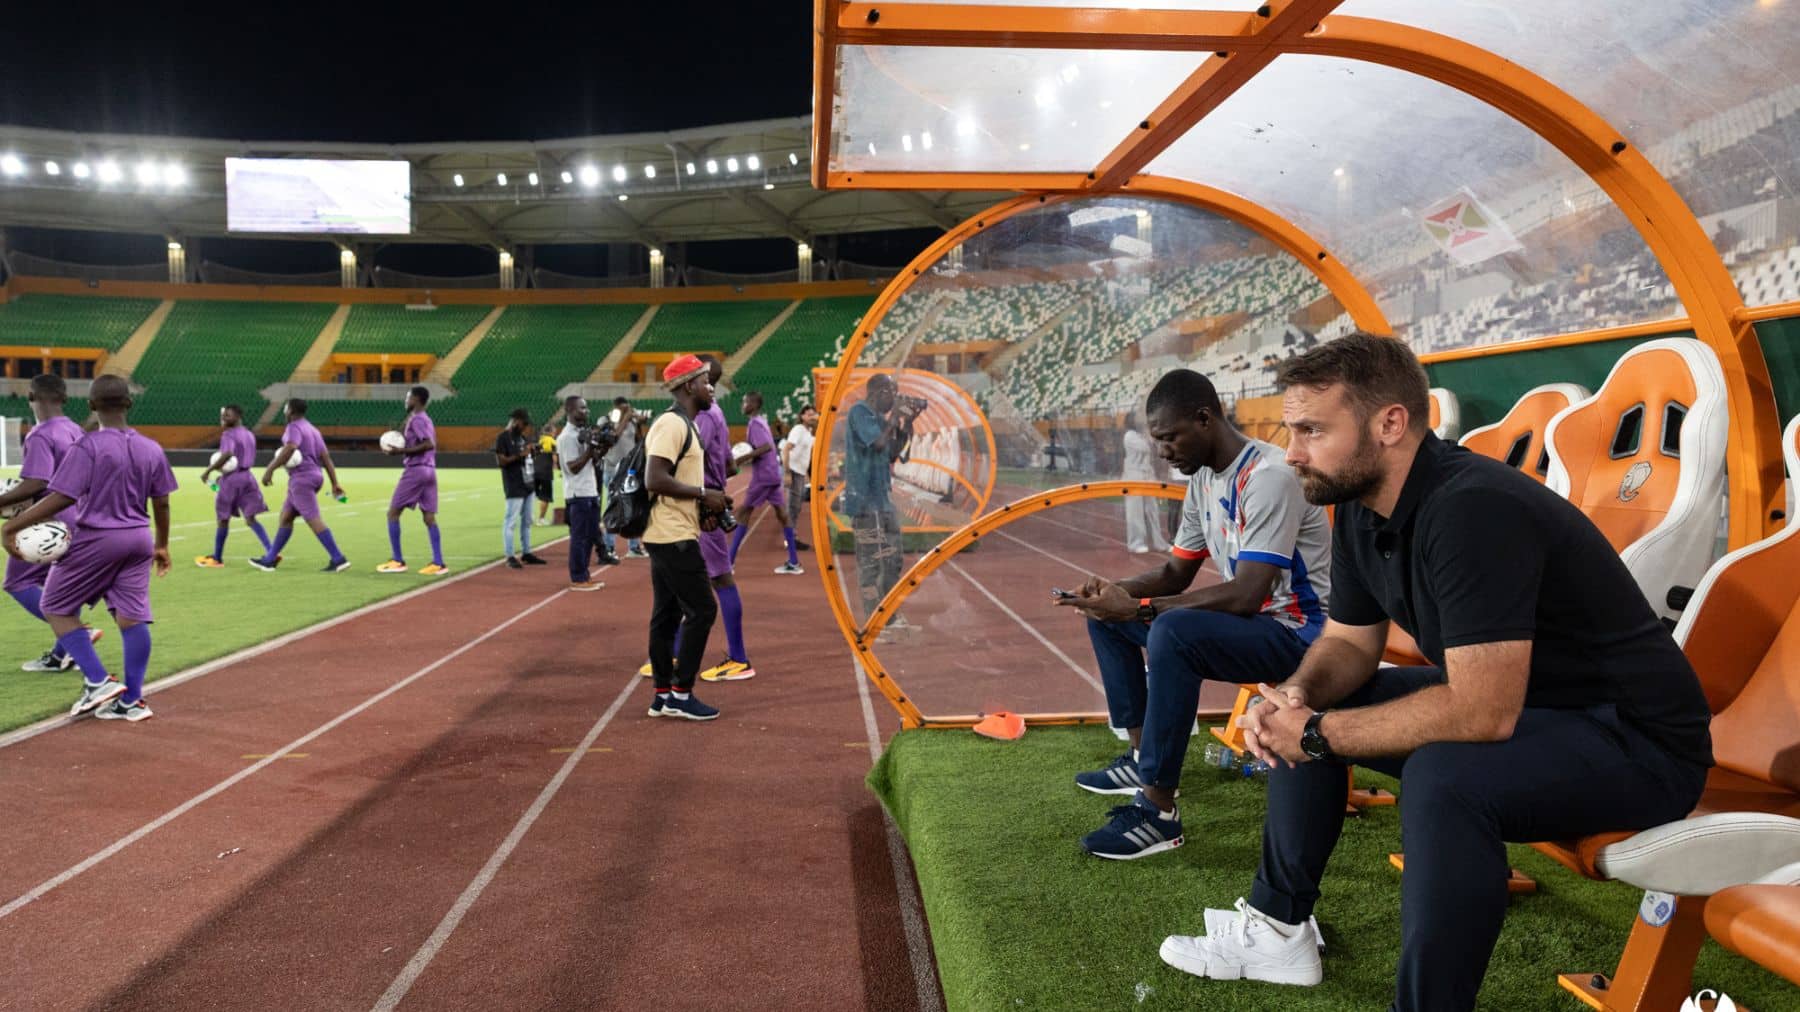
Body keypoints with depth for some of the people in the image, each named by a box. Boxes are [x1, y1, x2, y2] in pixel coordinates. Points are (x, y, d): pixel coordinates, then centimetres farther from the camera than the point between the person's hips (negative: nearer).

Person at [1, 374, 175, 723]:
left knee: (56, 607, 12)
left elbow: (62, 498, -21)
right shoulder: (151, 448, 3)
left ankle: (98, 681, 2)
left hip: (95, 539, -5)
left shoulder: (88, 447, -14)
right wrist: (161, 545, 20)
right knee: (132, 616, 6)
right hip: (139, 539, 5)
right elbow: (161, 503, 9)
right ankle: (132, 701, 8)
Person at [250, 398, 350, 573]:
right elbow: (326, 457, 15)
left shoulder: (294, 427, -8)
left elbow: (290, 448, -28)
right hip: (315, 475, 10)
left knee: (314, 520, -11)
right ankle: (269, 559, 20)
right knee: (286, 517, 15)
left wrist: (270, 469, -30)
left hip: (301, 478, -10)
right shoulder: (312, 430, 19)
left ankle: (338, 559, -16)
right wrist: (335, 483, 13)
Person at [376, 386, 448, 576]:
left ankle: (397, 561, 2)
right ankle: (438, 563, -1)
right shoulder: (426, 419, 17)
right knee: (429, 517, 4)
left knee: (393, 512, 1)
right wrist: (399, 448, 18)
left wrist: (402, 451, -20)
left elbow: (429, 445, -22)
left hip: (414, 470, -8)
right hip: (429, 470, 8)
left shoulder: (416, 419, -10)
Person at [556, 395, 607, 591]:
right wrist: (591, 449, -21)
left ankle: (584, 574, 23)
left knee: (591, 535, 14)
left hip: (591, 492, 9)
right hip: (578, 494, -9)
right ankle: (577, 579, 4)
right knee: (579, 537, -3)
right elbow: (574, 467, -19)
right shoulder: (567, 437, -14)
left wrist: (601, 451, 1)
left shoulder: (584, 433, 15)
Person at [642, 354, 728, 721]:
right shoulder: (672, 424, -15)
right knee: (701, 610, -7)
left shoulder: (682, 425, 18)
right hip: (674, 538, -11)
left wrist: (706, 500, 11)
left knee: (667, 614, 12)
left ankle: (663, 696, 19)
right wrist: (703, 493, -17)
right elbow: (654, 480, -24)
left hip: (667, 538, 11)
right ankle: (681, 694, 0)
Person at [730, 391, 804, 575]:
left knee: (744, 513, -3)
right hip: (772, 474, 9)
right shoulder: (761, 421, 16)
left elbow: (766, 447, -26)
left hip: (763, 476, -9)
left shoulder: (754, 424, -14)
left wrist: (742, 459, -24)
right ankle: (793, 562, 7)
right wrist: (745, 456, 15)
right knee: (781, 514, 7)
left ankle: (730, 561, -2)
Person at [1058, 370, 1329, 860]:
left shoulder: (1269, 476, -23)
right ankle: (1142, 757, 11)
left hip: (1295, 631, -10)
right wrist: (1117, 590, -6)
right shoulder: (1203, 478, 7)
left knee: (1173, 631, -37)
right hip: (1244, 618, 10)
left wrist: (1138, 608, -30)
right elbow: (1177, 571, 14)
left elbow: (1247, 596, -31)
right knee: (1106, 613, 11)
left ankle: (1158, 811, -28)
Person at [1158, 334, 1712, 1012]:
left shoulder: (1473, 511, -30)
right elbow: (1348, 643, 10)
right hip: (1508, 701, 9)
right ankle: (1277, 930, 20)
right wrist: (1298, 698, -13)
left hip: (1636, 739, -9)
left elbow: (1483, 713, -34)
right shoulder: (1361, 510, -2)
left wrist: (1318, 733, -23)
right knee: (1295, 718, 9)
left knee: (1444, 777, -37)